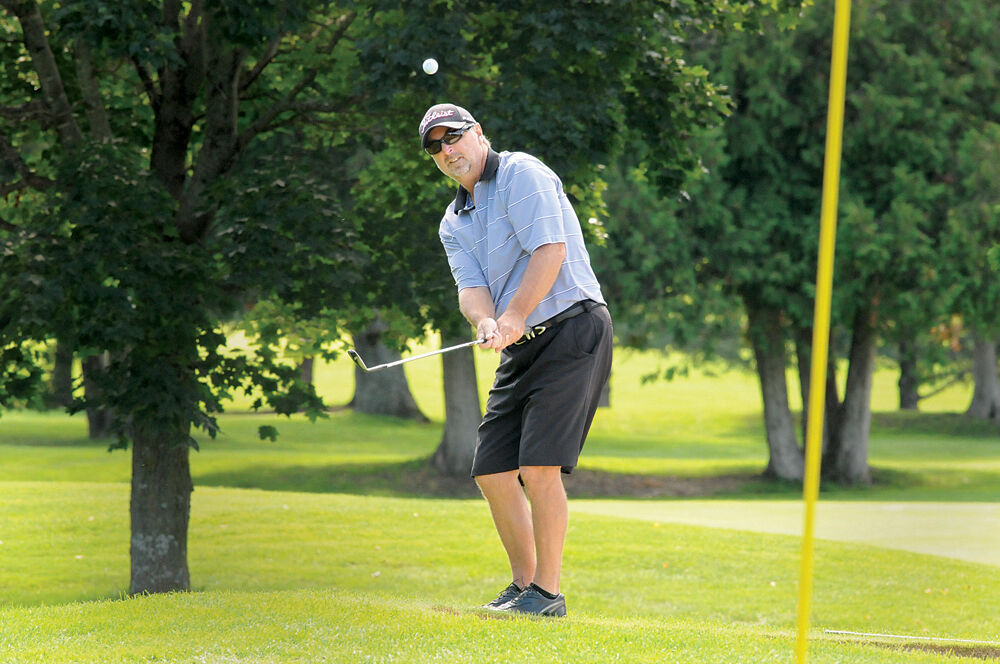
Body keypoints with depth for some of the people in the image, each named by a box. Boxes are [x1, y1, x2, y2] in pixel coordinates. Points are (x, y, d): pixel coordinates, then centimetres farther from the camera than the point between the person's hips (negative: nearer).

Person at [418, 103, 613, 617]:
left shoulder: (521, 174, -6)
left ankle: (547, 593, -9)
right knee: (492, 471, 4)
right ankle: (524, 584, 18)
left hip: (571, 328, -8)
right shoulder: (454, 224, 16)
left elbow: (551, 250, -16)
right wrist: (486, 323, -21)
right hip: (522, 347, 8)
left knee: (538, 466, -15)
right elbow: (471, 288, 1)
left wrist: (515, 316, -22)